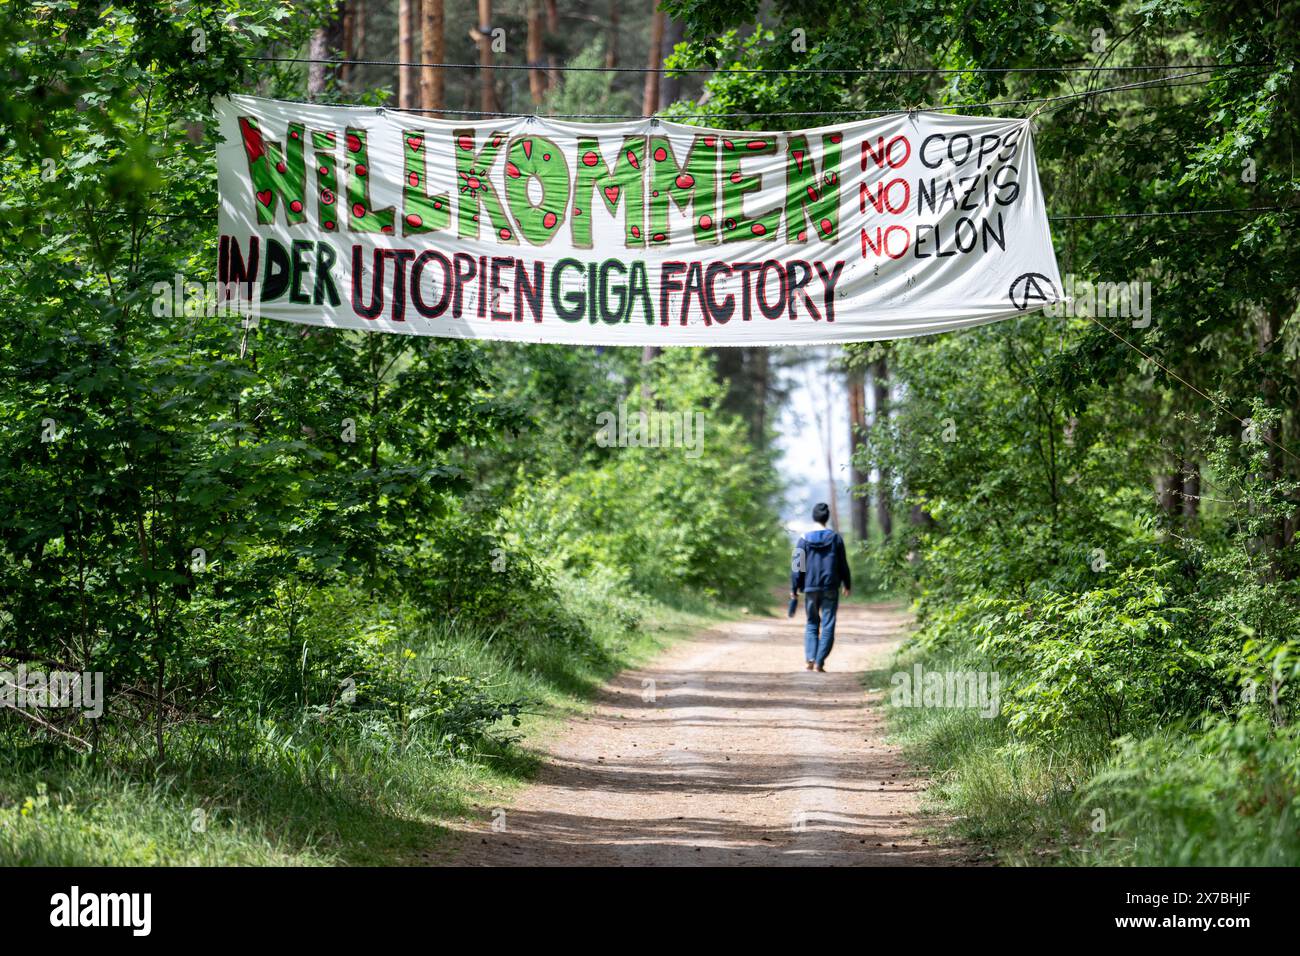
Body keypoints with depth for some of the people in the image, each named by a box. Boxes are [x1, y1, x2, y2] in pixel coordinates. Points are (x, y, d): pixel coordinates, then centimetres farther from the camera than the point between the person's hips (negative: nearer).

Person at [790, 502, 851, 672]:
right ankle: (820, 661, -5)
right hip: (830, 587, -1)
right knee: (828, 626, 2)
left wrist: (794, 588, 5)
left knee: (812, 624, 13)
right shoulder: (835, 538, 0)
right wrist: (847, 585, 18)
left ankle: (810, 658, -3)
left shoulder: (805, 539, -1)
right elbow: (843, 564, 6)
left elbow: (797, 566, -1)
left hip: (810, 588, 1)